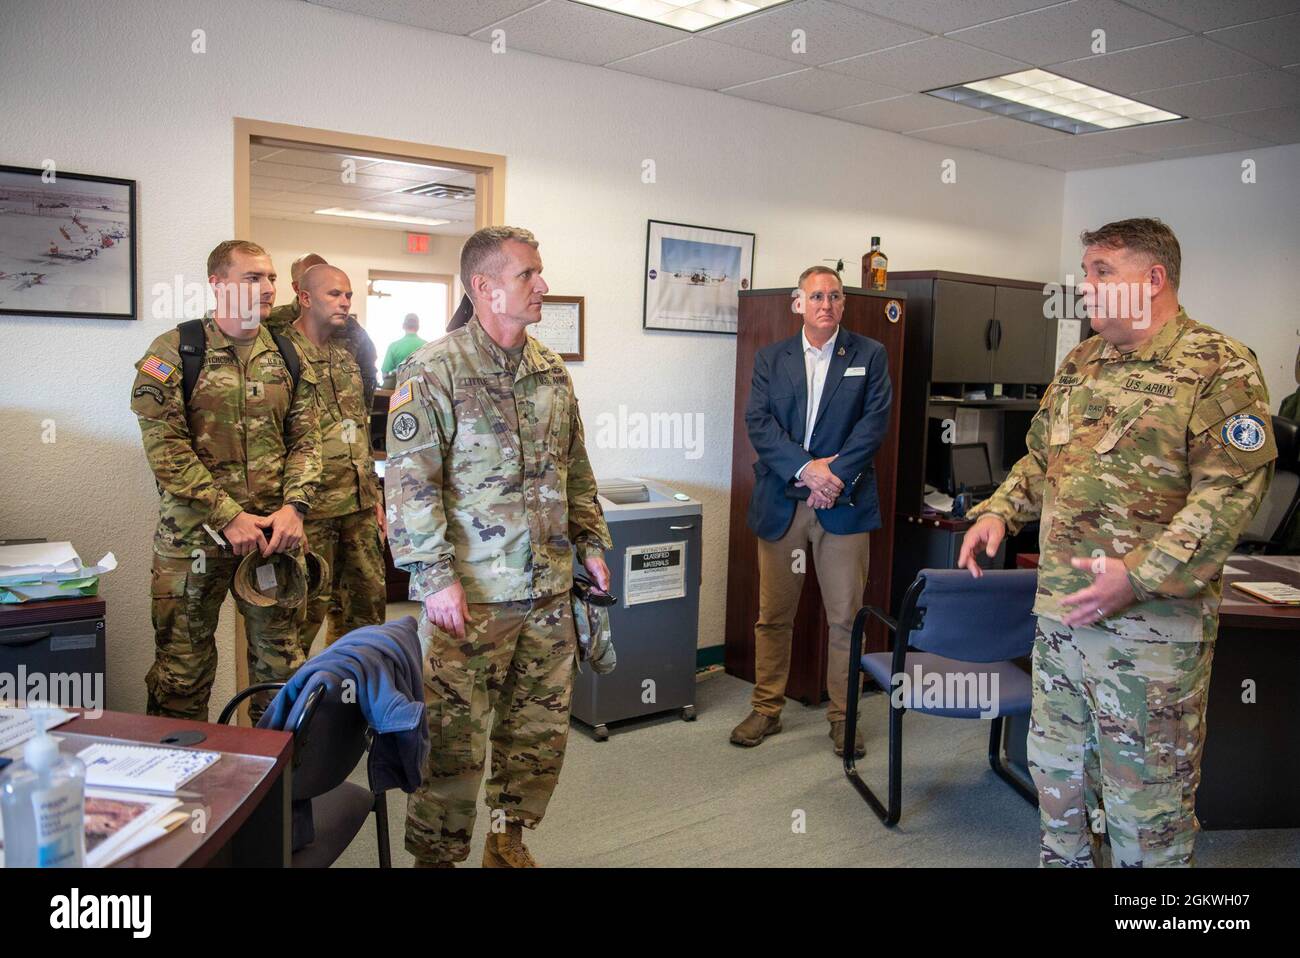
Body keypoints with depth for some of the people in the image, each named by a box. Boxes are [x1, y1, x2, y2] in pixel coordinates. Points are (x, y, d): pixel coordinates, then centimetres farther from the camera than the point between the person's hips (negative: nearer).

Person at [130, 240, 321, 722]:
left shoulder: (287, 355, 7)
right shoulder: (174, 351, -5)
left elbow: (306, 439, 6)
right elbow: (165, 448, -11)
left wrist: (294, 506, -9)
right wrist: (228, 517, -16)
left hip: (274, 528, 3)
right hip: (192, 532, -3)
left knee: (280, 658, 12)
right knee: (183, 664, 8)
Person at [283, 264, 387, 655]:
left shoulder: (347, 354, 15)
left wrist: (374, 494, 17)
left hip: (359, 505, 7)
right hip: (313, 506, -7)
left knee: (368, 600, 13)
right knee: (305, 611, 0)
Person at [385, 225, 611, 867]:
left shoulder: (551, 372, 11)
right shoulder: (433, 371, -9)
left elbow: (576, 470, 19)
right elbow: (409, 483, -13)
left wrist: (590, 541, 14)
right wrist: (435, 576, -17)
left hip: (549, 590, 6)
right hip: (471, 595, -6)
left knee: (542, 727, 15)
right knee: (455, 735, 2)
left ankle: (510, 839, 35)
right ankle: (436, 853, 23)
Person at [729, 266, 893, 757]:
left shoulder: (869, 355, 7)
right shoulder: (770, 358, 9)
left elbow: (875, 420, -3)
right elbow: (758, 422, -2)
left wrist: (834, 473, -15)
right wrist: (806, 468, -15)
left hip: (843, 503, -1)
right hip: (780, 503, 1)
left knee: (846, 617, 3)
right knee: (773, 615, 9)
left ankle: (843, 714, 17)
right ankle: (766, 709, 22)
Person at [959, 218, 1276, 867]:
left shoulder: (1220, 367, -10)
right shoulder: (1079, 365, 12)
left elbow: (1230, 493, -18)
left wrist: (1138, 577, -25)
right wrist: (999, 510, 4)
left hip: (1152, 625, -7)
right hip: (1058, 611, 7)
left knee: (1145, 796, 7)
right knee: (1056, 766, 20)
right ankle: (1064, 859, 40)